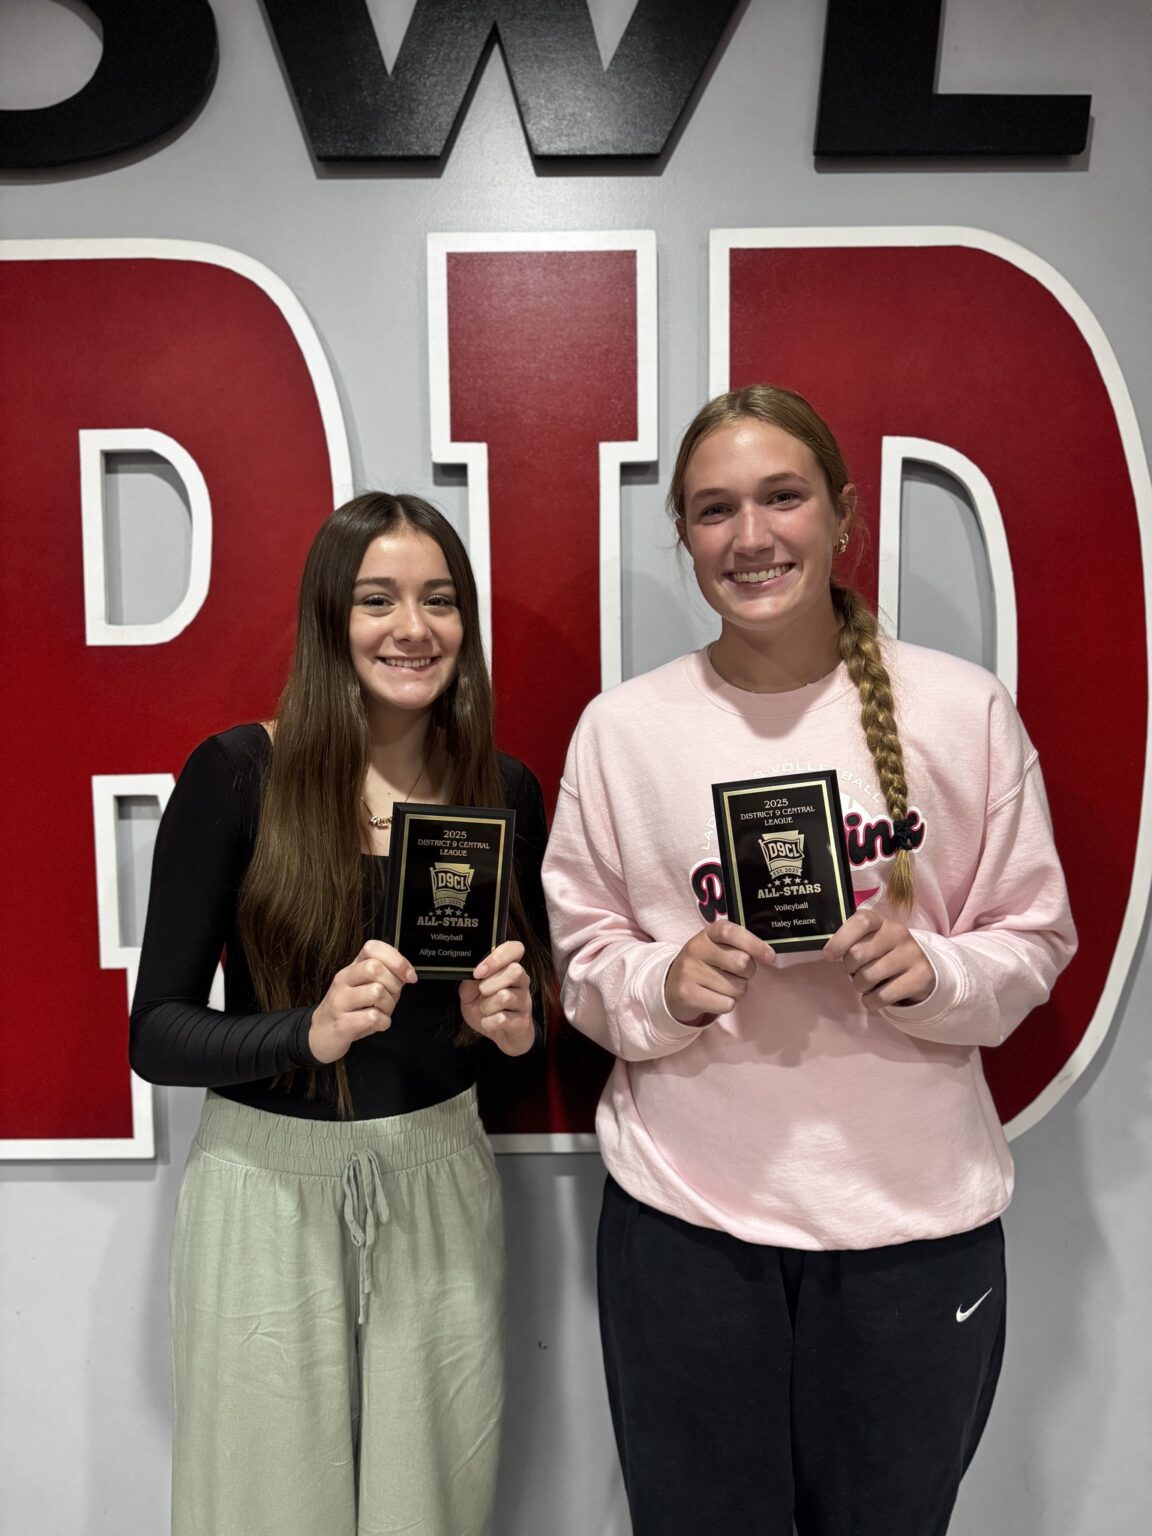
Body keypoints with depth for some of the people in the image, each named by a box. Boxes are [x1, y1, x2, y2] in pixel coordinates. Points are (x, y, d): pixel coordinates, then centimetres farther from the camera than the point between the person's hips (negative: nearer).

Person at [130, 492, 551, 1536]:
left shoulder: (505, 789, -2)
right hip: (269, 1185, -2)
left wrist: (514, 1024, -12)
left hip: (441, 1182, 3)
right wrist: (309, 1030, -26)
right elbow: (157, 1034, -9)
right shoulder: (237, 774, -12)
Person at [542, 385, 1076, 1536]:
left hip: (915, 1212, 1)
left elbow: (1035, 938, 2)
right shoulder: (622, 726, -4)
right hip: (684, 1213, 0)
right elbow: (582, 956, 2)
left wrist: (932, 971, -17)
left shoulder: (963, 708, -5)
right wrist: (665, 984, -18)